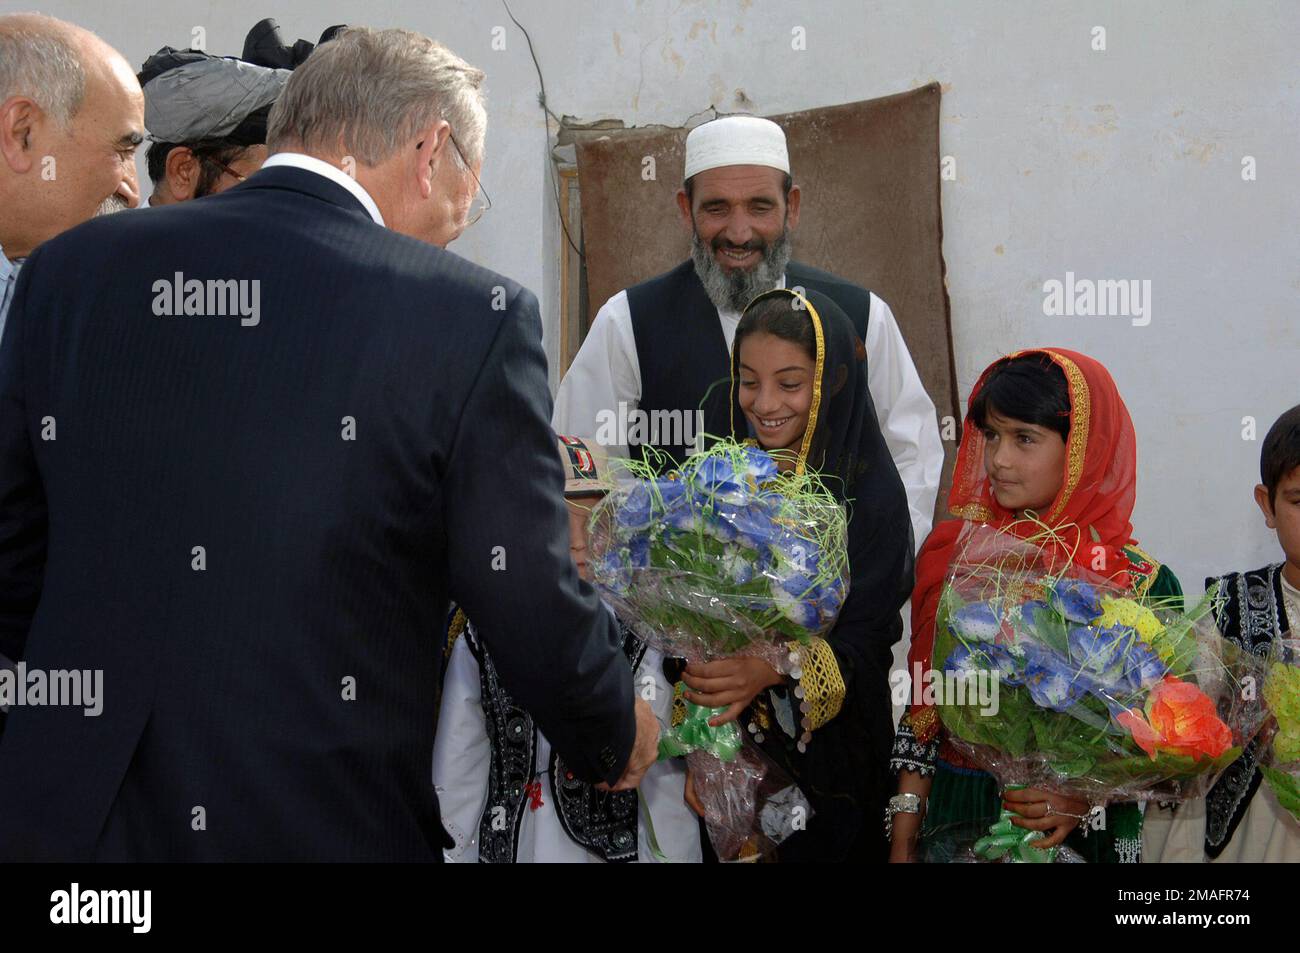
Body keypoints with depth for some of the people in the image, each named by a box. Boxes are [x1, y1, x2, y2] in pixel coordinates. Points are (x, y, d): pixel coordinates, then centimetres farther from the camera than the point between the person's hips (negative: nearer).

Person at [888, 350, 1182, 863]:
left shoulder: (1142, 585, -11)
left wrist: (1084, 796, -25)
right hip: (954, 822, 3)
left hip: (1078, 836, -2)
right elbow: (921, 709, 2)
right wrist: (903, 841, 1)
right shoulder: (952, 551, -1)